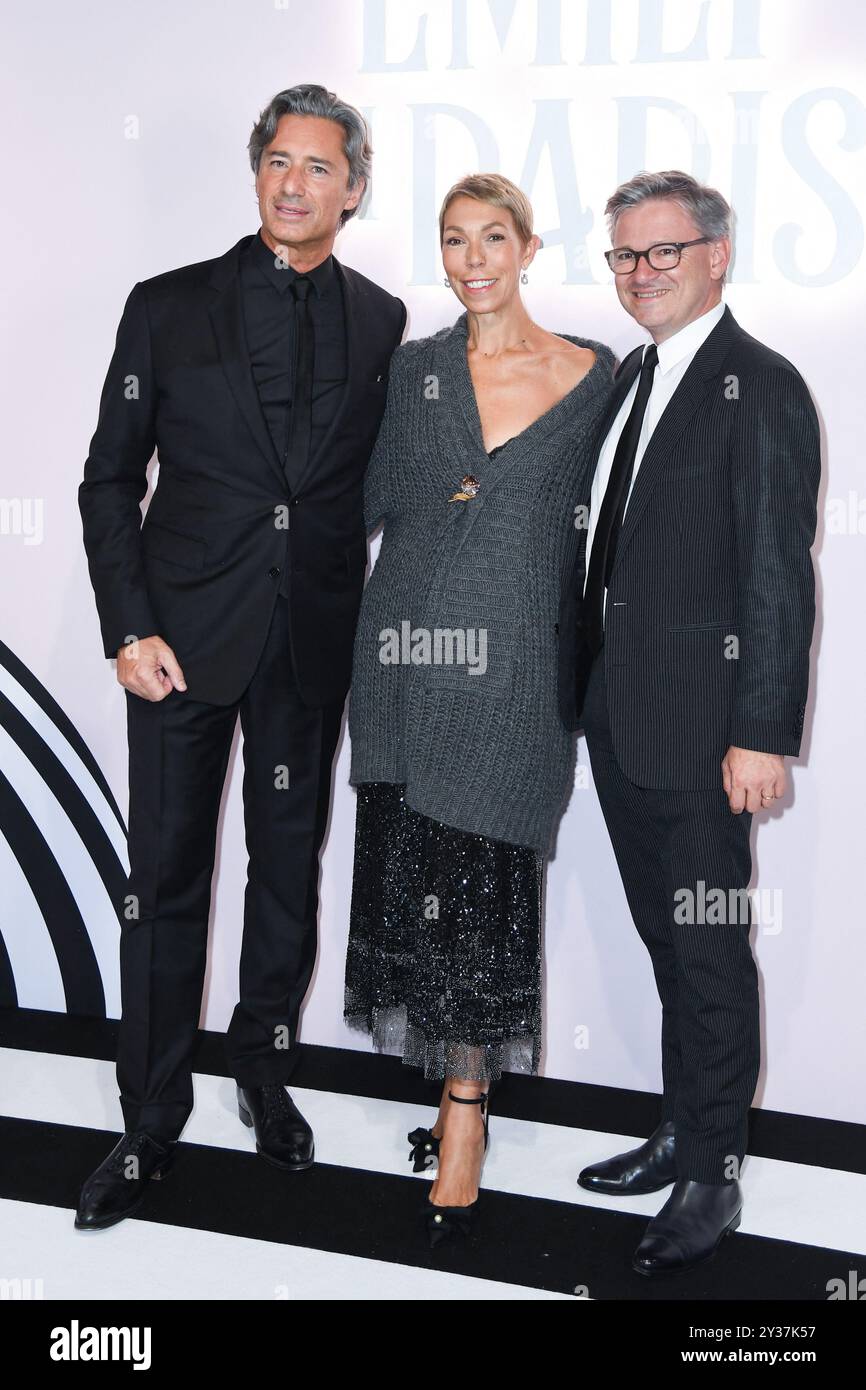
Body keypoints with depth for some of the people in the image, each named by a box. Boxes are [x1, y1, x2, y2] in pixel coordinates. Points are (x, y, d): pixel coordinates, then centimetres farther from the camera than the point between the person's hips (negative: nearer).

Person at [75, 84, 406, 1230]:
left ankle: (266, 1073, 32)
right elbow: (109, 480, 1)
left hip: (313, 642, 2)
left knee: (289, 869, 13)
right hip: (184, 634, -1)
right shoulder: (169, 307, 2)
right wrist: (129, 629, -8)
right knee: (165, 879, 3)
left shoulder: (383, 323, 6)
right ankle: (150, 1124, 16)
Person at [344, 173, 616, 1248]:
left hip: (514, 656, -3)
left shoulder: (592, 374, 2)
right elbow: (374, 502, 13)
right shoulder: (415, 368, 8)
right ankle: (461, 1080, 21)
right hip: (409, 643, 3)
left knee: (481, 875, -2)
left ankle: (467, 1107, 11)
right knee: (413, 865, 6)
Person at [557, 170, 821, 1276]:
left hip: (699, 725, -8)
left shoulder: (761, 389, -11)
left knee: (709, 946, 2)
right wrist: (583, 684, 12)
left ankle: (712, 1176, 17)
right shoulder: (628, 377, 14)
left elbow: (779, 576, -15)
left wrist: (763, 733, -18)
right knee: (665, 939, 18)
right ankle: (684, 1132, 33)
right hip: (615, 714, 8)